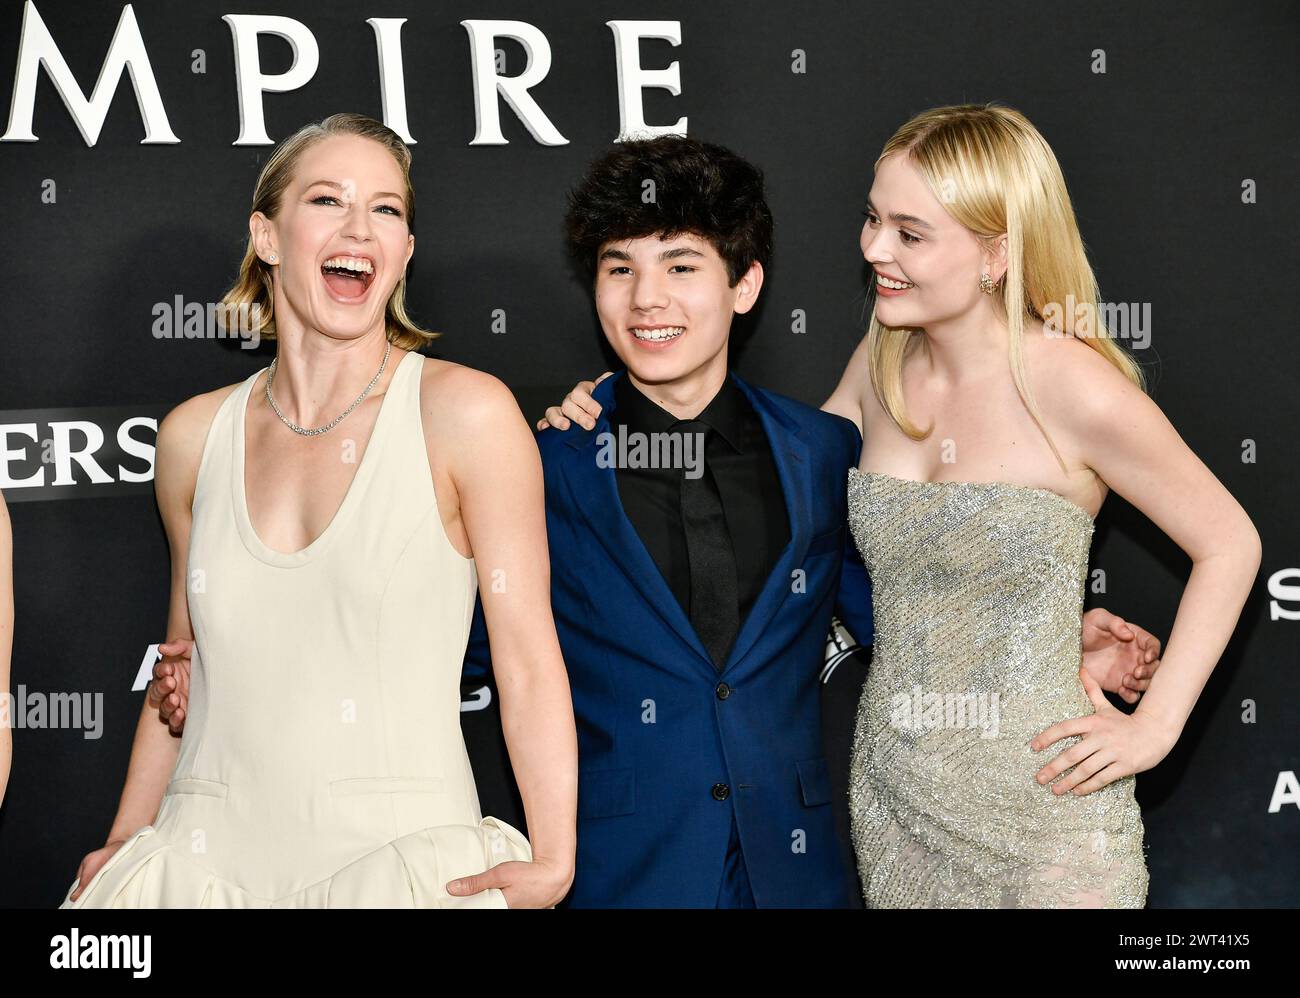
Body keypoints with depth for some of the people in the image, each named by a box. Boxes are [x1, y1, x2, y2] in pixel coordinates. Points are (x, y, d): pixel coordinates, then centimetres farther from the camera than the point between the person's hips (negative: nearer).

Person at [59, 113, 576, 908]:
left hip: (402, 857, -3)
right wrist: (126, 843, 14)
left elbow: (529, 662, -9)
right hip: (204, 862, 4)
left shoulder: (468, 412, -7)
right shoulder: (194, 435, 5)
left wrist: (553, 863, -16)